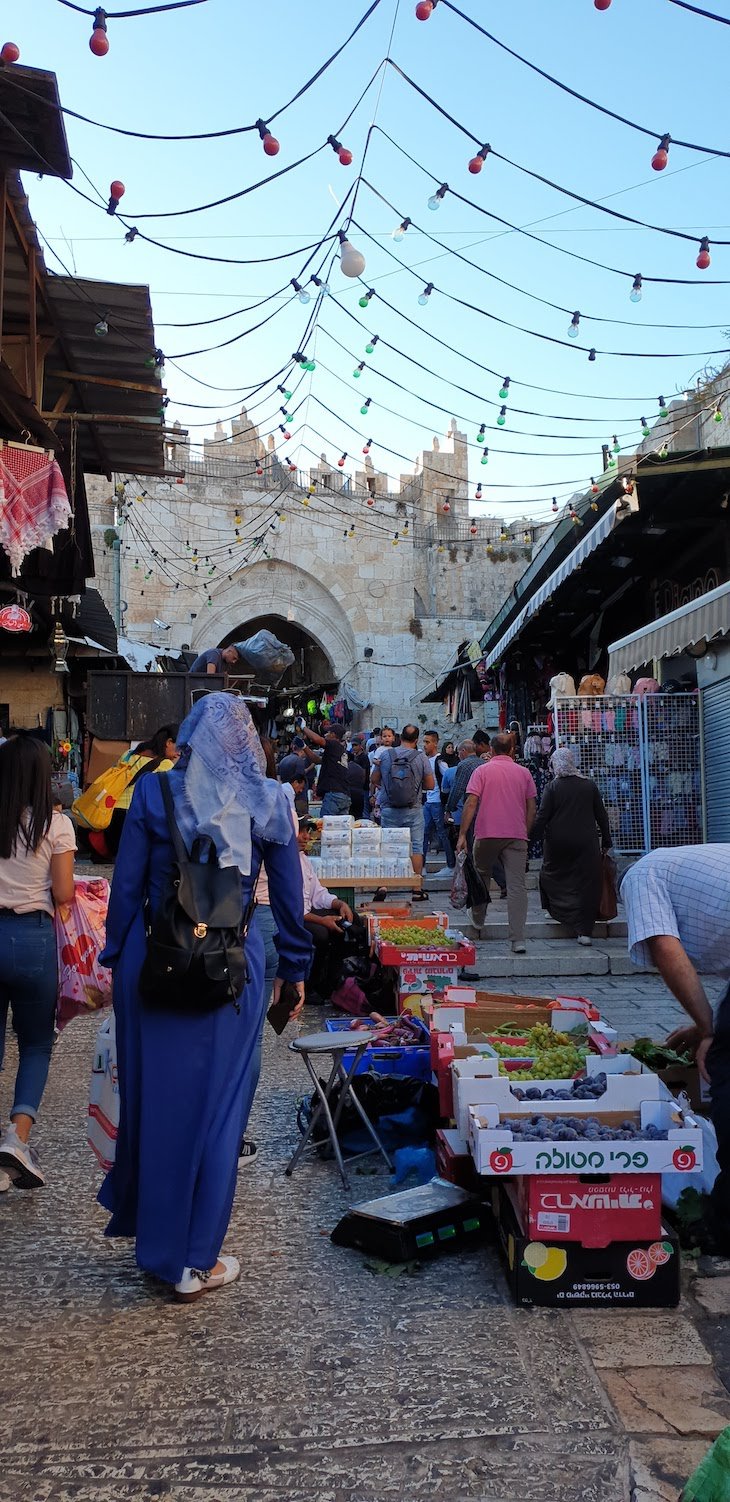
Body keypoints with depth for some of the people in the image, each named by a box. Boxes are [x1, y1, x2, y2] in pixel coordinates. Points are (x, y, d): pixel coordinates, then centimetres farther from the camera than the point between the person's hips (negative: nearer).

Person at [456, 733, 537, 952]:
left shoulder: (482, 770, 2)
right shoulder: (524, 773, 9)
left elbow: (471, 803, -6)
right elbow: (532, 807, 9)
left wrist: (462, 834, -5)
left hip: (487, 833, -1)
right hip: (517, 835, 1)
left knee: (482, 877, 21)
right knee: (517, 885, -2)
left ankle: (478, 919, 35)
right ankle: (518, 940, -8)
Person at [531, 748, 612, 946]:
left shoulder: (552, 787, -5)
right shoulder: (589, 785, 2)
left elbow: (542, 817, -8)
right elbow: (601, 815, 6)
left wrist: (534, 836, 4)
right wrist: (606, 841, 14)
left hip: (557, 842, -1)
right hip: (586, 844, 1)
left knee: (551, 876, 23)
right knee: (586, 884, 1)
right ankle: (584, 931, -3)